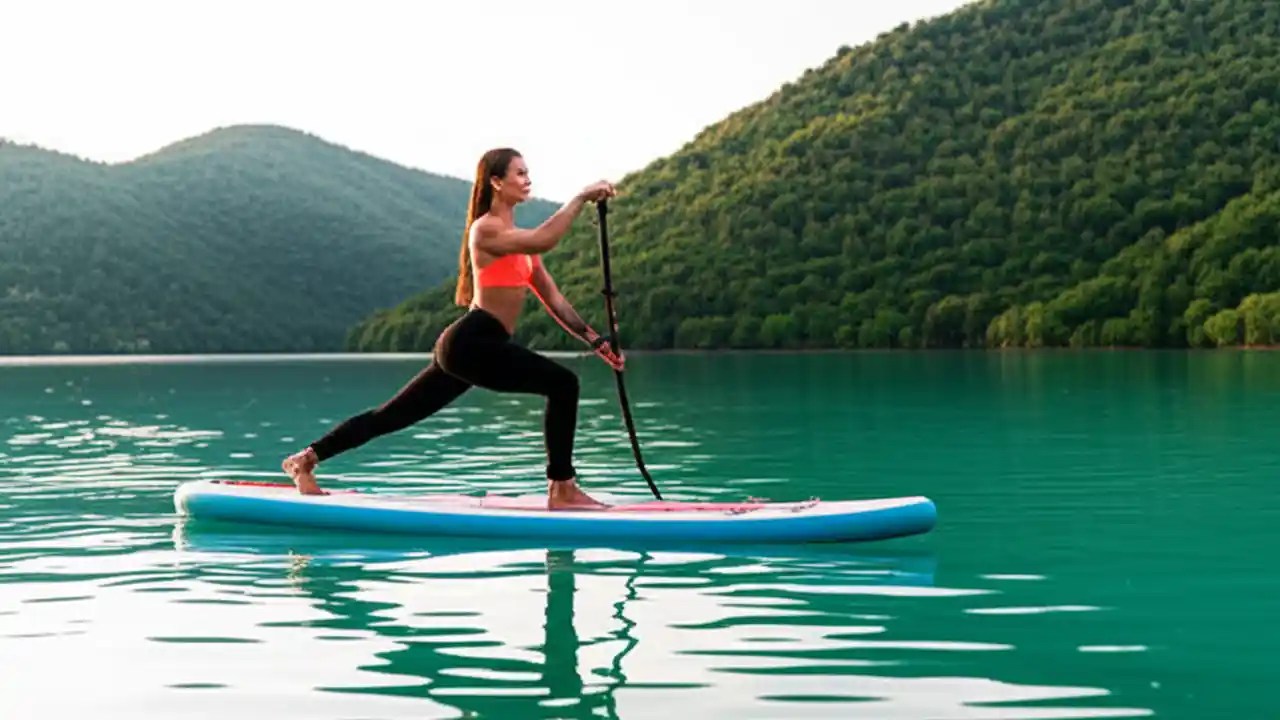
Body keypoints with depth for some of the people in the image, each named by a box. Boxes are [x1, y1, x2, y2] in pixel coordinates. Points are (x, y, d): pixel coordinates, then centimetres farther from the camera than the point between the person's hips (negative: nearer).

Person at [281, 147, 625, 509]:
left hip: (469, 346, 10)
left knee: (393, 415, 12)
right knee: (563, 384, -14)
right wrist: (581, 197, -19)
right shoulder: (485, 230, -9)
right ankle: (562, 491, -11)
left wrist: (595, 340, 10)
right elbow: (545, 239, -28)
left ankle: (305, 459, 18)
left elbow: (553, 299, 17)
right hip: (472, 343, -10)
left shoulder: (518, 237, 19)